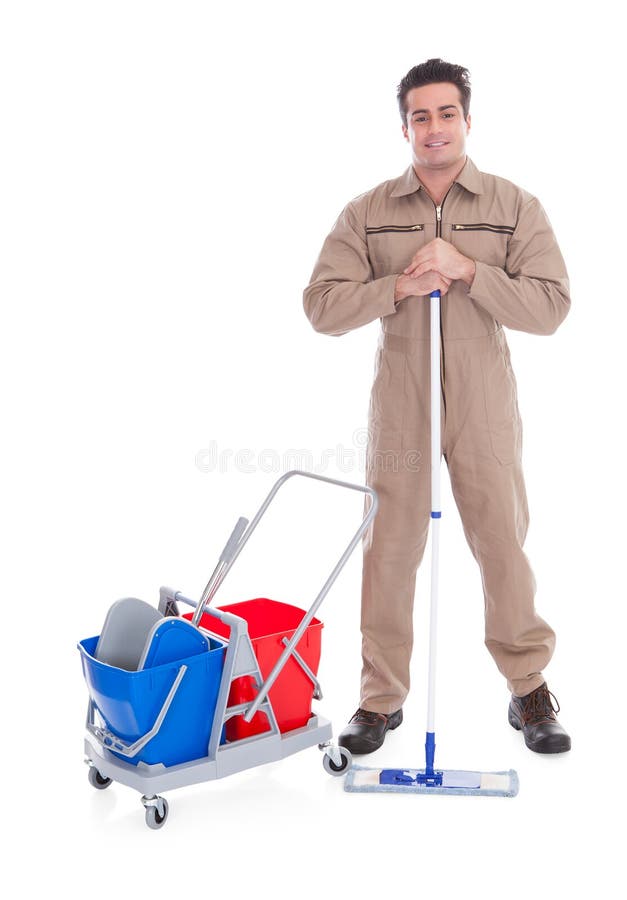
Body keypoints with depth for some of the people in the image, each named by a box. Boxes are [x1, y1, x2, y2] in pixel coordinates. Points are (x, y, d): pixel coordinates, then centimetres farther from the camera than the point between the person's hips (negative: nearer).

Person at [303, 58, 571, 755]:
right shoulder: (367, 213, 5)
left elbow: (551, 306, -7)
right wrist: (400, 286, -15)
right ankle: (381, 698, 19)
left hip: (485, 408, 0)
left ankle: (529, 688, 24)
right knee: (389, 550, 4)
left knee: (504, 546, 5)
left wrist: (467, 270, -16)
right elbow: (322, 306, -2)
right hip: (399, 408, 1)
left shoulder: (515, 208, 3)